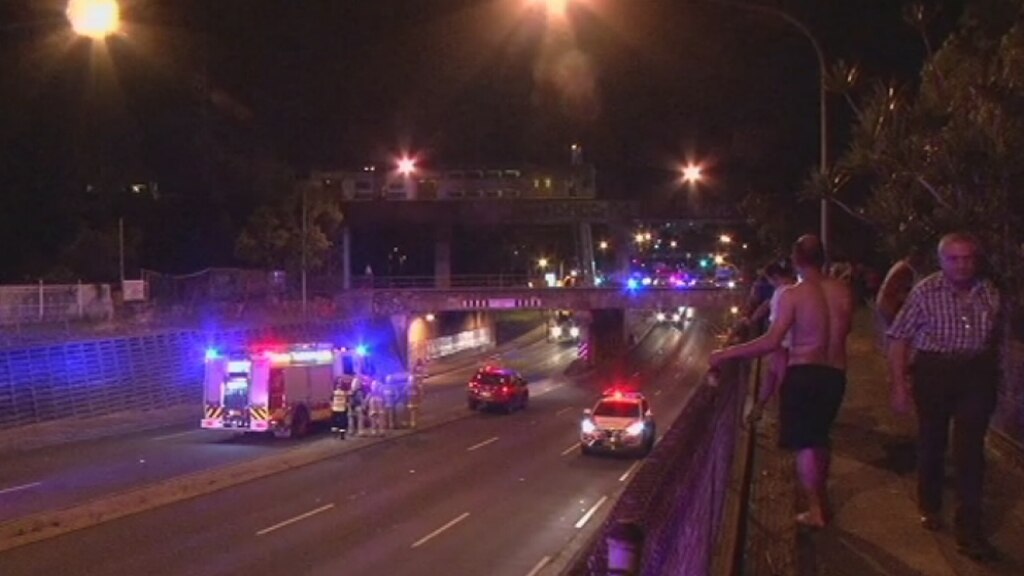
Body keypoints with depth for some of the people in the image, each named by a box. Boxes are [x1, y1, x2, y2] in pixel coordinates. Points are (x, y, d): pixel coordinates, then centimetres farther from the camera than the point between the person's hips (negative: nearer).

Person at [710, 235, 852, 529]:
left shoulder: (793, 294, -16)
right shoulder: (842, 290, -1)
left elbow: (771, 342, -22)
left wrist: (726, 353, -19)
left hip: (803, 373, -5)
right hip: (835, 374, 5)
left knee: (804, 442, 5)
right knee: (819, 438, 23)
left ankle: (815, 511, 5)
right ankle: (822, 500, 34)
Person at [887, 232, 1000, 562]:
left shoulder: (989, 293, 0)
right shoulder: (925, 292, -10)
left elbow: (992, 338, 10)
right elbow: (898, 338, -8)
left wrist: (991, 374, 7)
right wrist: (899, 386, -11)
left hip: (976, 374, 2)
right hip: (934, 372, -1)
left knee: (971, 451, -3)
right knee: (932, 443, 14)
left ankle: (969, 532, 0)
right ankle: (929, 507, 37)